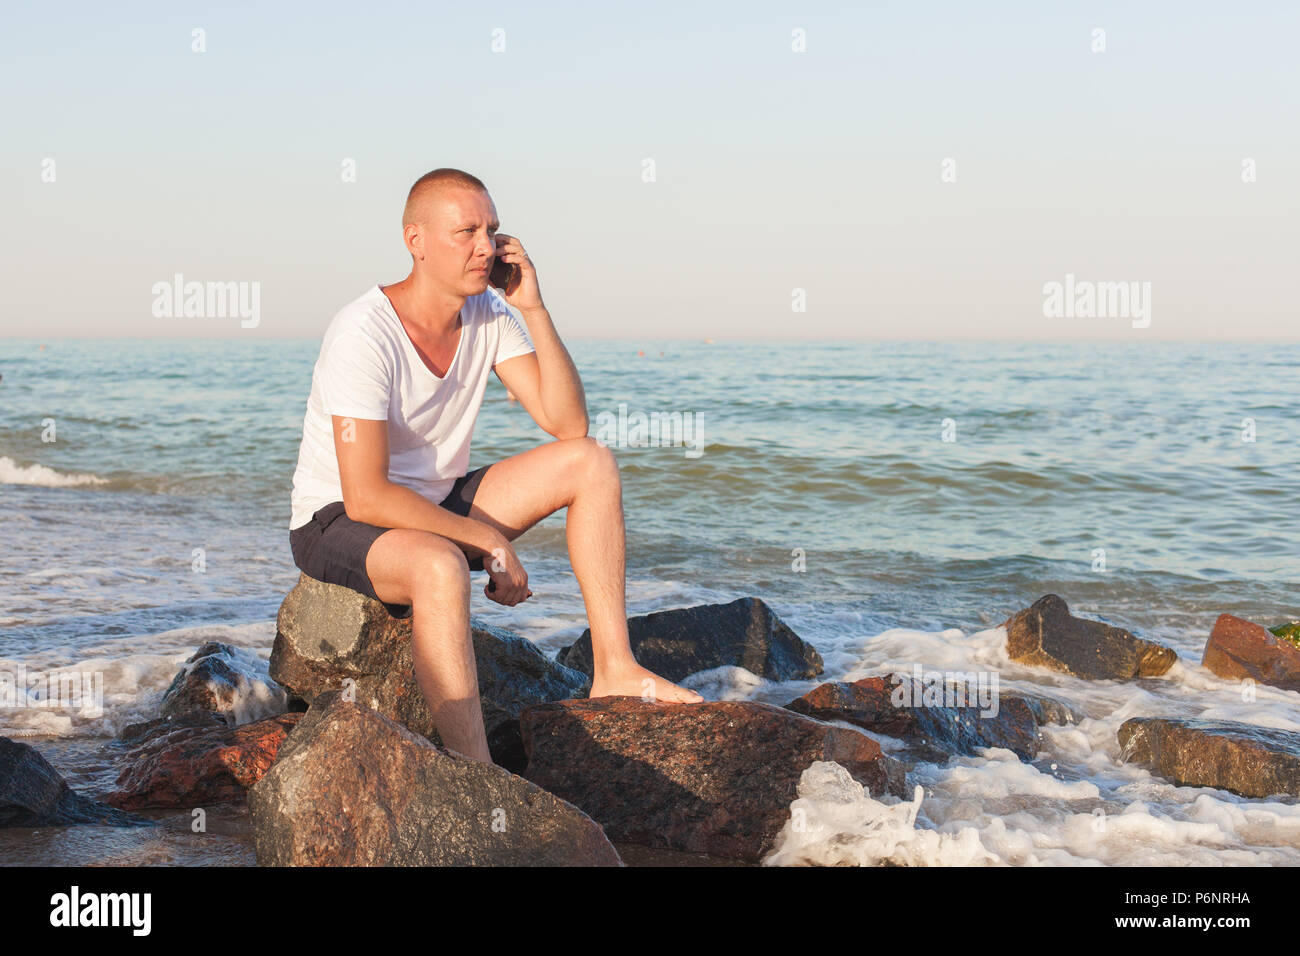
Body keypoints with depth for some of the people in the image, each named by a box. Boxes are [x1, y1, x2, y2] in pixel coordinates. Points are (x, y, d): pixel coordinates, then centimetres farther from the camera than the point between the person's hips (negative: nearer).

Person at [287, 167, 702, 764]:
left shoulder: (488, 314, -4)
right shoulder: (364, 334, -25)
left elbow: (567, 424, -8)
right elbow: (366, 497, -28)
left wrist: (534, 307, -17)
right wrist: (490, 539, -23)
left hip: (440, 504, 8)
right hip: (338, 523, -8)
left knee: (592, 462, -6)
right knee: (441, 566, -41)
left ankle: (613, 669, -8)